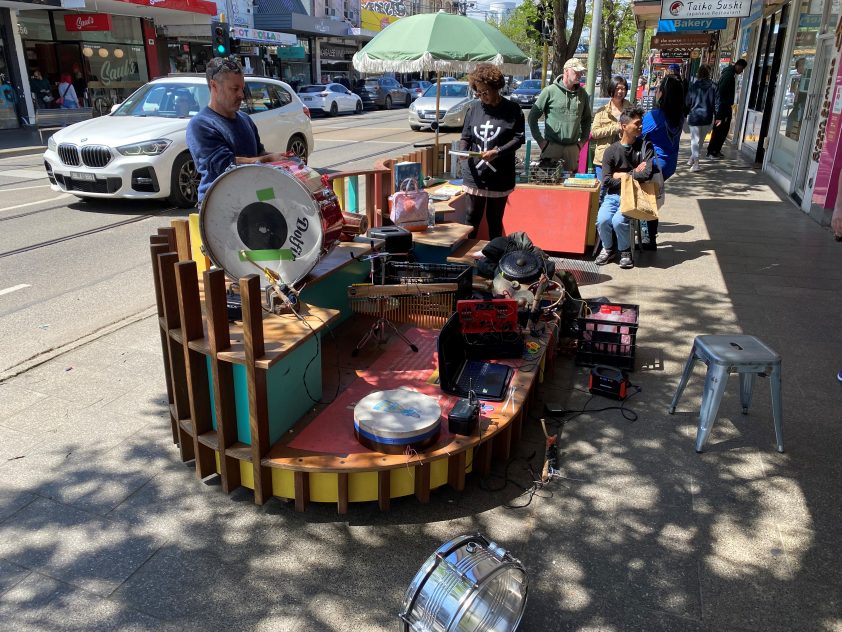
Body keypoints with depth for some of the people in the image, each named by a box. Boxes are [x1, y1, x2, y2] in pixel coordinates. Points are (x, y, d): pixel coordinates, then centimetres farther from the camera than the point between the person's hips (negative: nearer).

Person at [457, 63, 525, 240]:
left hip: (500, 178, -2)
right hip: (475, 176, 2)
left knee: (495, 220, 10)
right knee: (472, 218, 8)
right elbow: (465, 138, 10)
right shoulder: (474, 109, 7)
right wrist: (463, 151, -12)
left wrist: (497, 151, -20)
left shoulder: (513, 110, -2)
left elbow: (518, 138, -6)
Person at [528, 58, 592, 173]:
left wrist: (583, 140, 11)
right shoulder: (550, 91, -4)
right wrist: (539, 140, -5)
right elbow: (532, 117, -3)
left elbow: (587, 119, 21)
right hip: (552, 145, -4)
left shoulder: (582, 94, 9)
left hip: (572, 148, 4)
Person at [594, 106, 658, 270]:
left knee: (618, 220, -29)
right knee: (602, 220, -26)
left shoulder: (645, 146, 3)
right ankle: (607, 248, 5)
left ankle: (625, 251, 0)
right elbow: (606, 182, -6)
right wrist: (634, 174, -5)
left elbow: (647, 174, -11)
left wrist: (622, 175, -5)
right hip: (613, 195, 1)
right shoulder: (611, 150, 2)